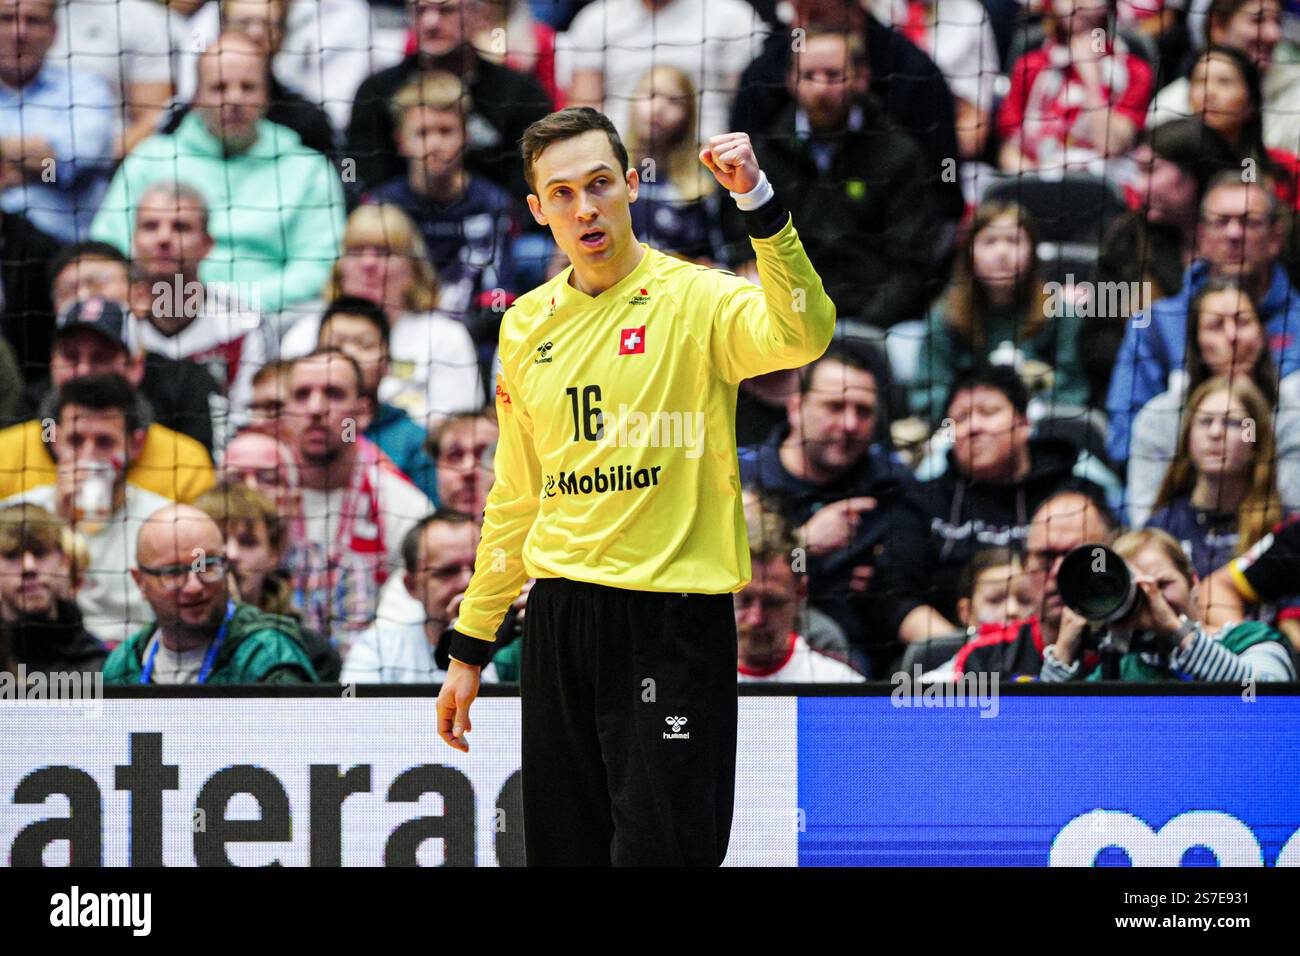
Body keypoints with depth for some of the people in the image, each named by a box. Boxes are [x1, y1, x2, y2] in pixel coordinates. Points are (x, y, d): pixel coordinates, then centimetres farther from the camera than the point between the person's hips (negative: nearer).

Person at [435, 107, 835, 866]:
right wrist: (471, 647, 19)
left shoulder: (694, 299, -6)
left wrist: (759, 200, -38)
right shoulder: (527, 326, 11)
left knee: (662, 847, -9)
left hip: (675, 612, -5)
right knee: (565, 850, 7)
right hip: (560, 615, 5)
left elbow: (801, 334, -27)